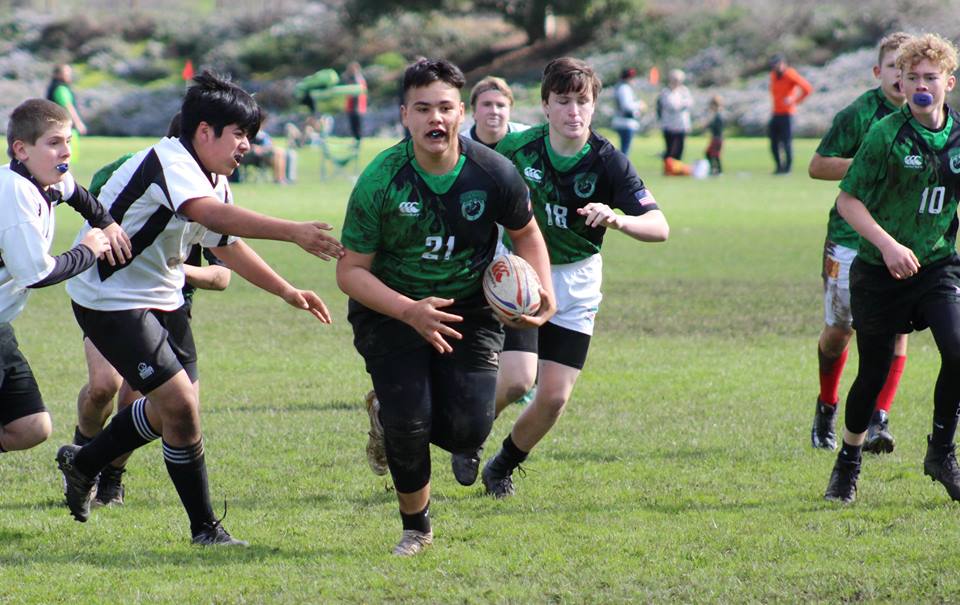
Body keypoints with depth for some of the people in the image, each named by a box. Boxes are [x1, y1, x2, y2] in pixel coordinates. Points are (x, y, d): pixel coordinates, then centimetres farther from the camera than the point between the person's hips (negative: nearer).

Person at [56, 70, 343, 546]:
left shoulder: (213, 182, 8)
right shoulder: (167, 163, -24)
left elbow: (227, 245, 23)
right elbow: (214, 216, -42)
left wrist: (286, 291, 16)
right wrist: (293, 232, -50)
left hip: (158, 299, 10)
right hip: (109, 297, -10)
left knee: (172, 408, 13)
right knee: (180, 403, -16)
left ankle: (82, 463, 35)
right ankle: (205, 528, -6)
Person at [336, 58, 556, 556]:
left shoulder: (494, 173, -13)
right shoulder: (379, 182, -19)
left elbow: (525, 234, 8)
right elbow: (351, 271, -13)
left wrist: (542, 289, -10)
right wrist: (410, 312, -27)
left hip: (470, 308, 2)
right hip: (391, 310, -2)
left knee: (468, 431, -13)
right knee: (410, 422, -18)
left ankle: (392, 416, 24)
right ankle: (415, 527, 12)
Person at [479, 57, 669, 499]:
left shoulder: (608, 163, -17)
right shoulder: (517, 148, -15)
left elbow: (659, 228, -25)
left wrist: (618, 219, -43)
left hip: (575, 282, 1)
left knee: (554, 396, -3)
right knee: (517, 379, -19)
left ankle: (503, 466, 24)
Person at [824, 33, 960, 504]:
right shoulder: (886, 135, -11)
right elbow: (848, 201, -9)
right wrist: (887, 244, -19)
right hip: (879, 271, -3)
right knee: (874, 372, 3)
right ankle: (848, 462, 28)